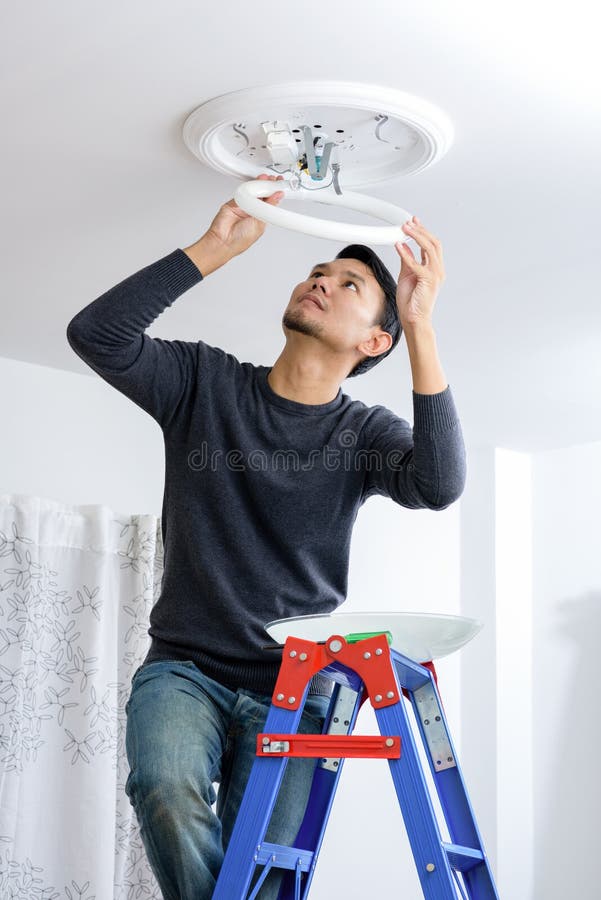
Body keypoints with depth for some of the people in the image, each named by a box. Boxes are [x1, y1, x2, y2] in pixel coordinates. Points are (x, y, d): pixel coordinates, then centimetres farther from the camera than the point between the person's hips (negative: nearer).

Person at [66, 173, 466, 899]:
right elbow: (96, 334, -11)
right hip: (185, 668, 0)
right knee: (166, 790, -30)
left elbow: (439, 485, -20)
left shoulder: (364, 433, 3)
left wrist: (421, 325, -25)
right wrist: (215, 247, -14)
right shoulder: (205, 382, 5)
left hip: (295, 686, 0)